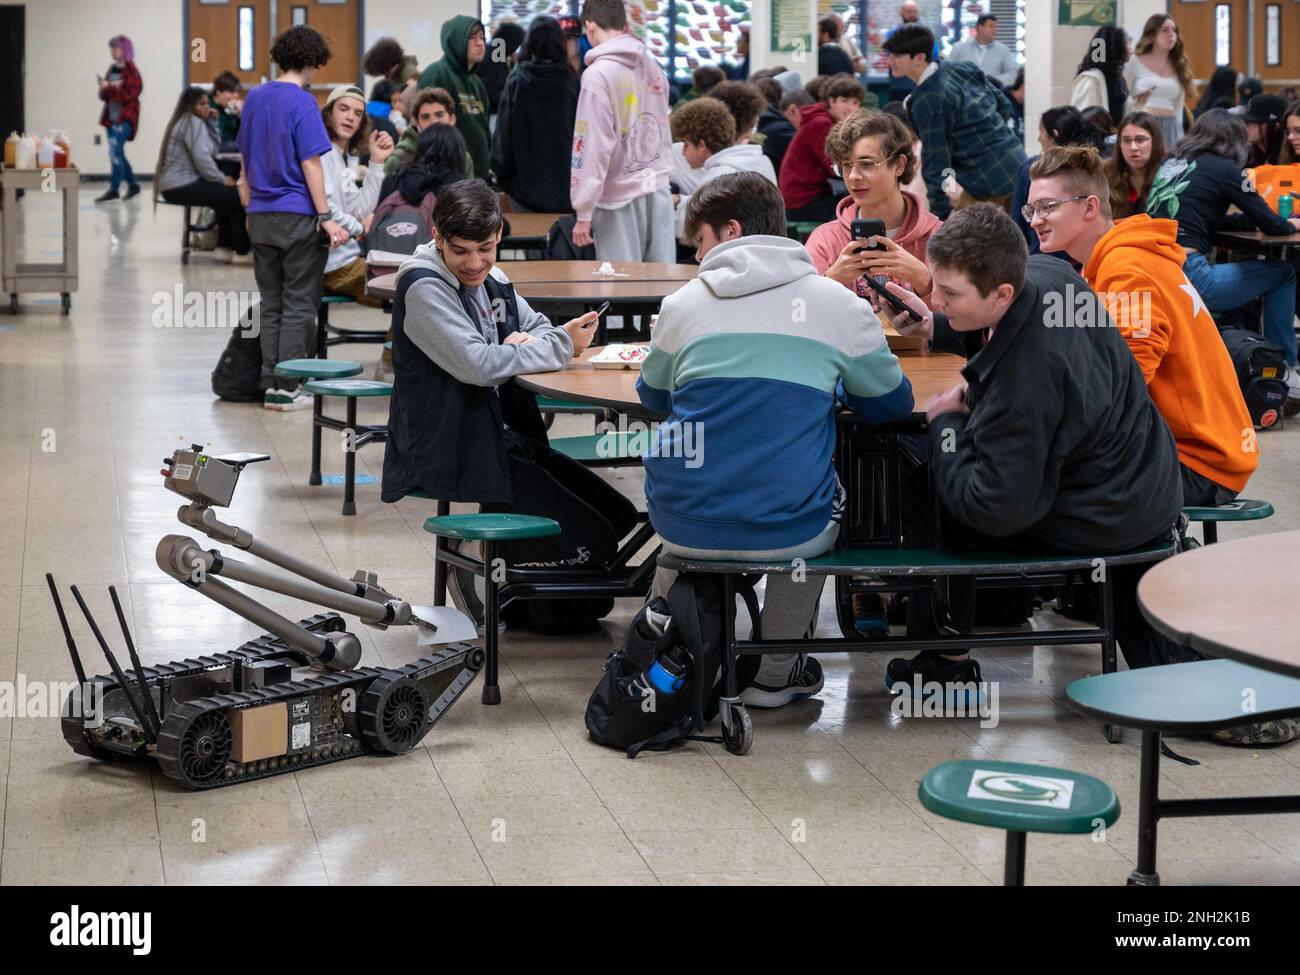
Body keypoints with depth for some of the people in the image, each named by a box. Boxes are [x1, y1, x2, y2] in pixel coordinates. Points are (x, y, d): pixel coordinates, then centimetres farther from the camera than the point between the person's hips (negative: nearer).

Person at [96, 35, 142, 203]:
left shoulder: (131, 71, -9)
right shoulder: (112, 70, 12)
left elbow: (129, 94, -17)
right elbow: (103, 94, 10)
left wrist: (110, 88, -13)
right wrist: (109, 88, -11)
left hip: (125, 118, -8)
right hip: (111, 116, 8)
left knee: (115, 150, -17)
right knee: (117, 153, 12)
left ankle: (113, 189, -16)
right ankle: (132, 185, 26)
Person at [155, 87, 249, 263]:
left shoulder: (183, 122, 21)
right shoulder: (194, 123, -11)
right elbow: (202, 158, -20)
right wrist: (222, 180, -11)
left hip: (175, 184, 11)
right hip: (183, 186, -11)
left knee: (226, 195, 21)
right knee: (238, 197, -14)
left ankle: (224, 247, 17)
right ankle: (242, 252, -5)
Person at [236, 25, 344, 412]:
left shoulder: (254, 98, 11)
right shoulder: (302, 102, -11)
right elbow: (311, 164, -14)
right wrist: (326, 218, -13)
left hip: (261, 217, 7)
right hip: (298, 218, -7)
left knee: (271, 304, 11)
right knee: (298, 305, 0)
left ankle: (270, 383, 11)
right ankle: (287, 388, 0)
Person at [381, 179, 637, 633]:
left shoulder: (490, 280, 12)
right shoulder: (423, 288, -15)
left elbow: (541, 327, 22)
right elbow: (476, 364, -27)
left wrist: (531, 342, -5)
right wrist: (561, 346, -18)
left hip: (499, 437, 9)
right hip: (448, 454, -9)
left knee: (618, 515, 6)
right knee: (589, 543, -15)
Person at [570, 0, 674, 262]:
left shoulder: (598, 74, -13)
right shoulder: (653, 67, 8)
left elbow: (593, 145, -15)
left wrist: (584, 212, -13)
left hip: (620, 200, -6)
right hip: (659, 191, 6)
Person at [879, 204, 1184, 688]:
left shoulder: (1020, 390, -37)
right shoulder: (1047, 272, -11)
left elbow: (994, 511, -27)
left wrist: (946, 423, -16)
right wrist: (940, 328, 3)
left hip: (1097, 527, -8)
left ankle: (948, 663, 19)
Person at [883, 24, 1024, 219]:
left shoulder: (928, 100, -16)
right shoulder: (963, 69, 7)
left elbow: (936, 159, -16)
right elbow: (1004, 105, 16)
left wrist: (940, 214, -14)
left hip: (988, 181, -9)